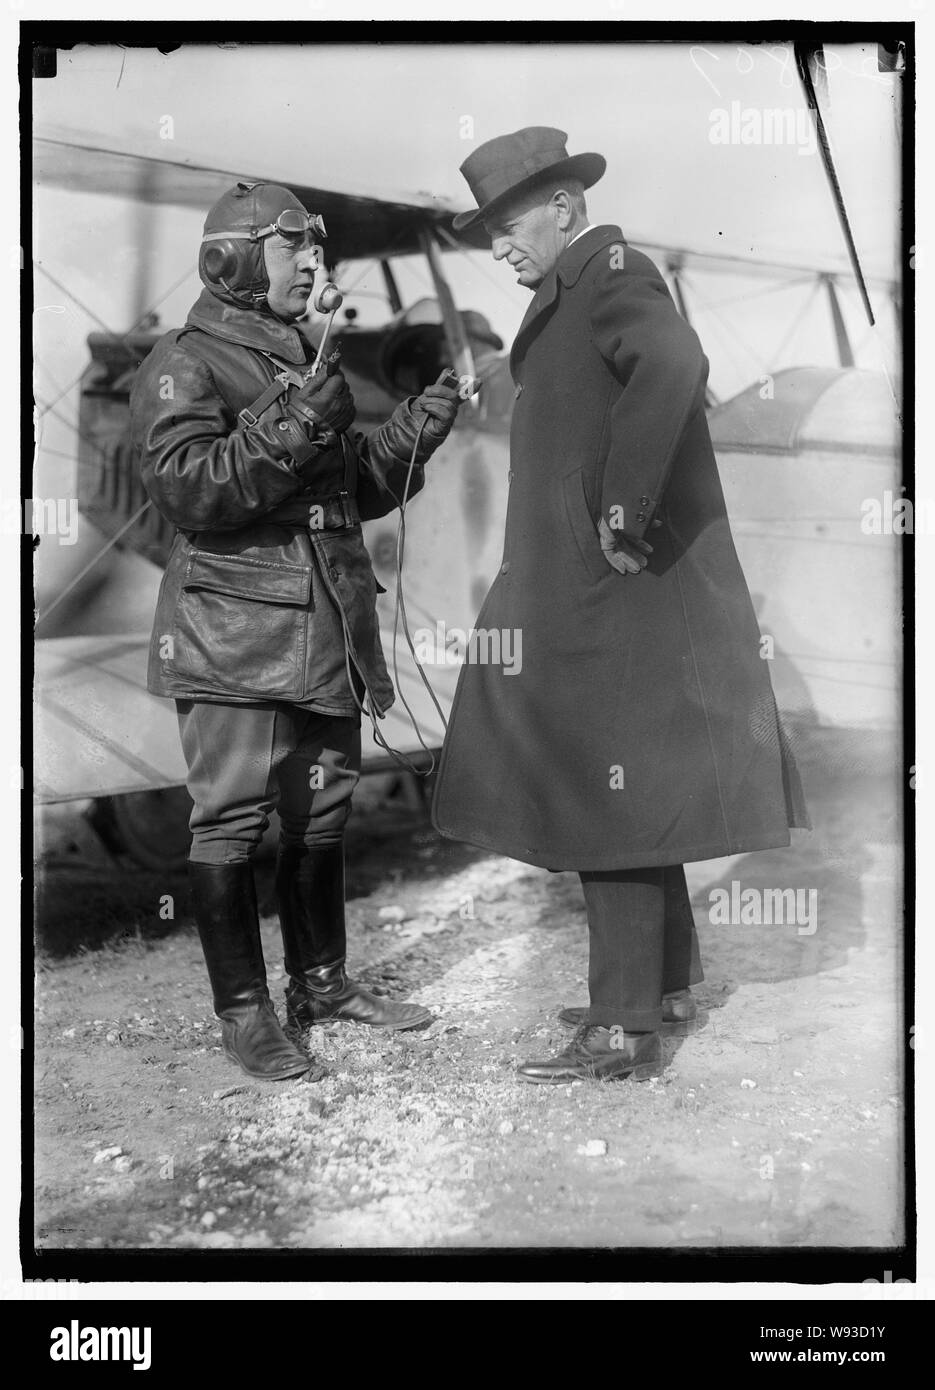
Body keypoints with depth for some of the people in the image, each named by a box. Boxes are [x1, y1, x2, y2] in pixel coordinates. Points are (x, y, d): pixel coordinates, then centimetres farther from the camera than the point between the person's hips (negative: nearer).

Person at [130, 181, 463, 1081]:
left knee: (321, 814, 13)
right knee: (231, 821, -4)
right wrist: (286, 430, -23)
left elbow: (356, 491, 24)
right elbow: (186, 490, -17)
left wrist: (412, 433, 9)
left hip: (325, 632, 8)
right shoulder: (183, 365, -3)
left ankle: (321, 982, 25)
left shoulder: (304, 365, 21)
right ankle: (242, 1011, 4)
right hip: (234, 639, -8)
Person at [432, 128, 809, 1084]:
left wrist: (622, 516, -28)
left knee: (605, 804, -6)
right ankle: (666, 985, 29)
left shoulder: (611, 273, -11)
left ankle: (626, 1030, 2)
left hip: (618, 600, -10)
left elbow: (673, 367, -32)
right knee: (627, 794, 16)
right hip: (585, 599, 10)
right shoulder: (572, 296, 19)